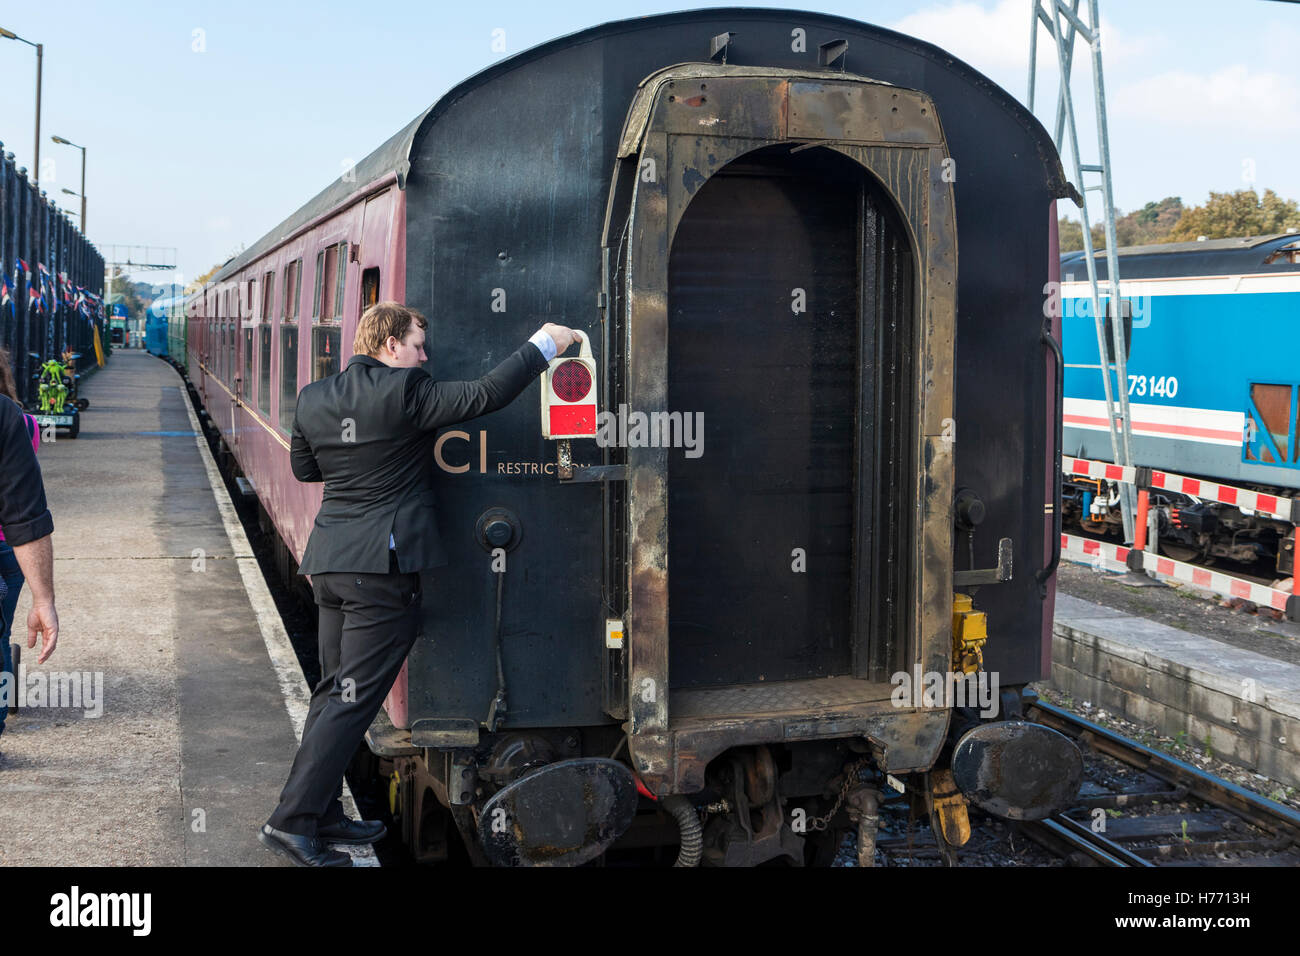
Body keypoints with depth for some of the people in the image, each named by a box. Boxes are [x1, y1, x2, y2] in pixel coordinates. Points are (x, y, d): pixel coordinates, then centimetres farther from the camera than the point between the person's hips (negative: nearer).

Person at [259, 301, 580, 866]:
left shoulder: (313, 398, 8)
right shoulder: (402, 392, -13)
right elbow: (484, 396, -15)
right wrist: (542, 346, -5)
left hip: (328, 563, 8)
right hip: (384, 566, -8)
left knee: (333, 690, 17)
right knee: (353, 699, -3)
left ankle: (323, 815, 24)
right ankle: (292, 821, -2)